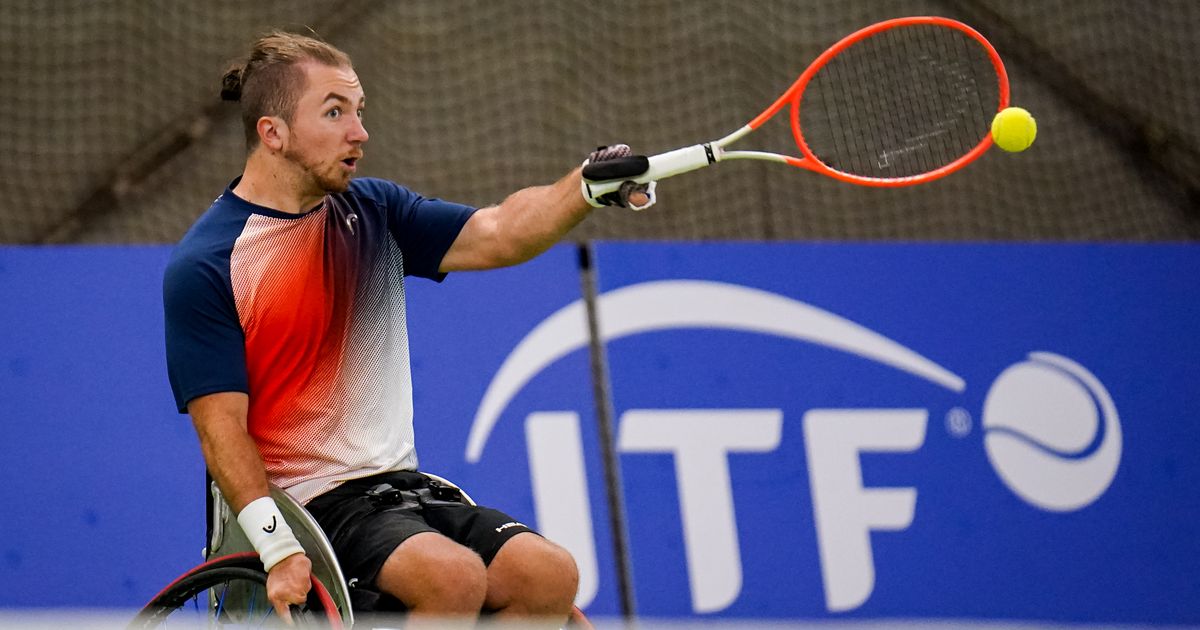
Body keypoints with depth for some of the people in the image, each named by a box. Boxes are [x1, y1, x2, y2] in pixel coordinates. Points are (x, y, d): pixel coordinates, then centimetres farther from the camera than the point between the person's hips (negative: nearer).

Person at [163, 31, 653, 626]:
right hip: (304, 504, -7)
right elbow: (222, 428, -13)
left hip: (399, 487, 7)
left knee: (549, 574, -15)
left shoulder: (374, 211, 10)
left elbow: (495, 235, -2)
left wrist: (588, 186, -21)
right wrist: (277, 547, -24)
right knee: (455, 576, -30)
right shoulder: (203, 268, -9)